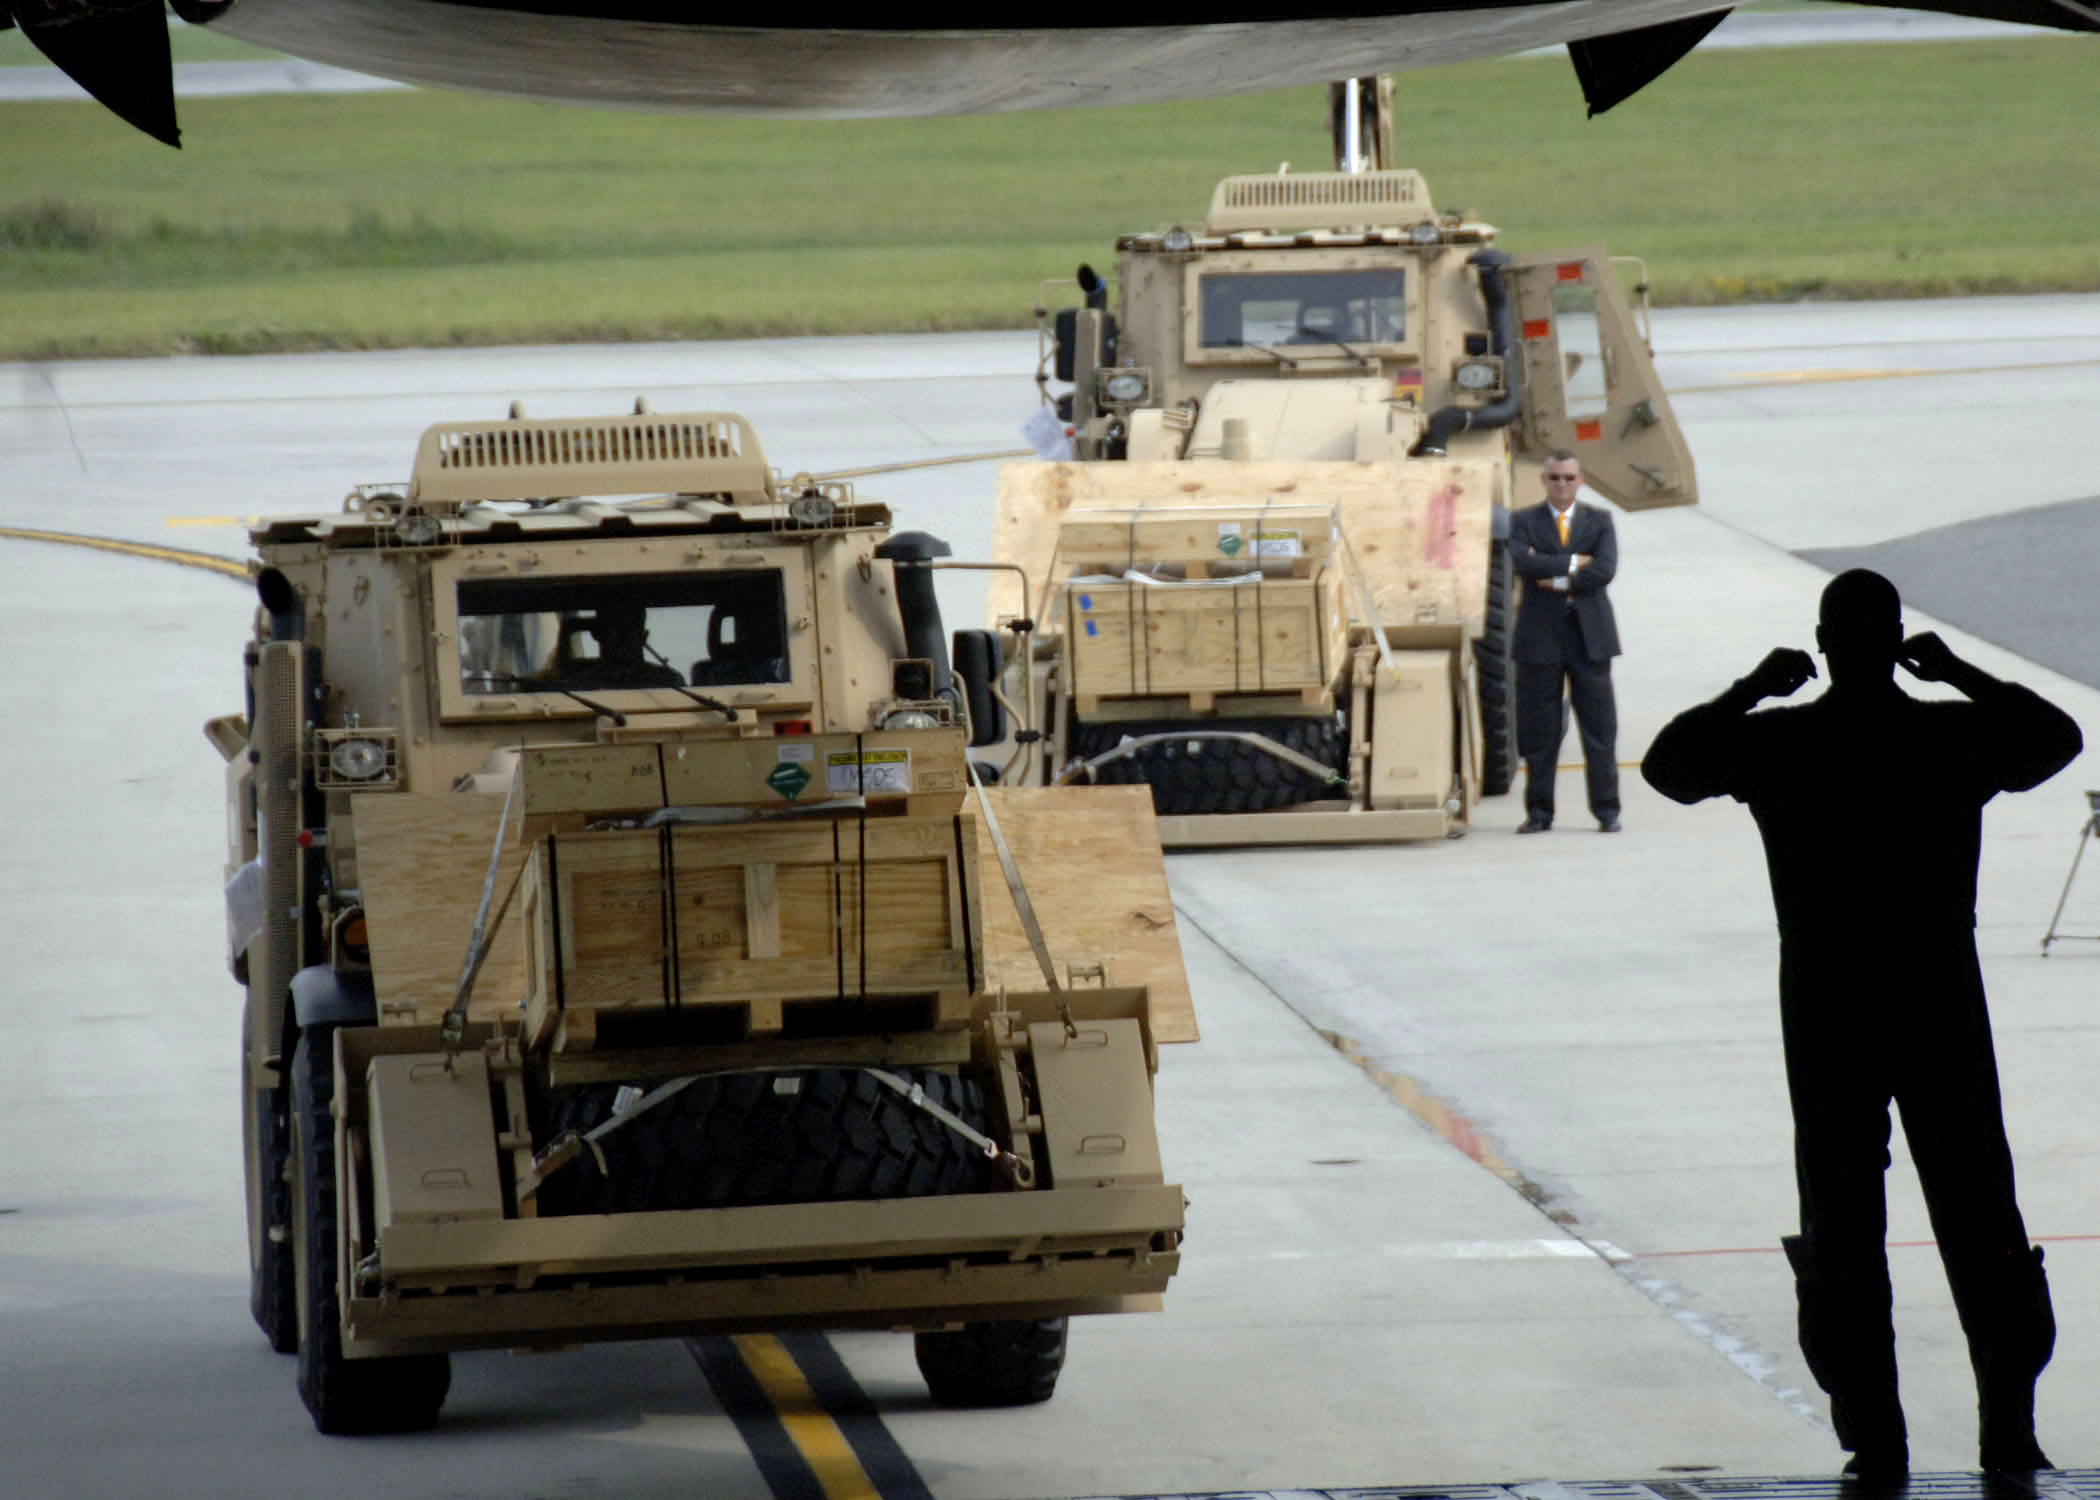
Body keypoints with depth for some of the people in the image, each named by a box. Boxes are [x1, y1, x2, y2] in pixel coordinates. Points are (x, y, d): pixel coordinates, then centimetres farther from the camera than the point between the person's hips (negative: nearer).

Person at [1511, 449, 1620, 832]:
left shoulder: (1599, 521, 10)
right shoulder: (1524, 522, 7)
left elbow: (1605, 569, -7)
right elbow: (1522, 561, -14)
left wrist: (1560, 581, -11)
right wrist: (1573, 563, -12)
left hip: (1590, 637, 0)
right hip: (1540, 638, 0)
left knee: (1599, 726, 0)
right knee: (1539, 729, 1)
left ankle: (1606, 809, 4)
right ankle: (1539, 811, 8)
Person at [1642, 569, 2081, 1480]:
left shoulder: (1777, 745, -7)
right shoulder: (1956, 737, -4)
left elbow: (1668, 764, 6)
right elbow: (2056, 737, 15)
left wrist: (1749, 691, 9)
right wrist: (1962, 676, 16)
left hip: (1827, 1009, -1)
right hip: (1942, 1003, 1)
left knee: (1842, 1223, 5)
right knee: (1977, 1214, 10)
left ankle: (1872, 1432, 1)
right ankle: (2008, 1421, 10)